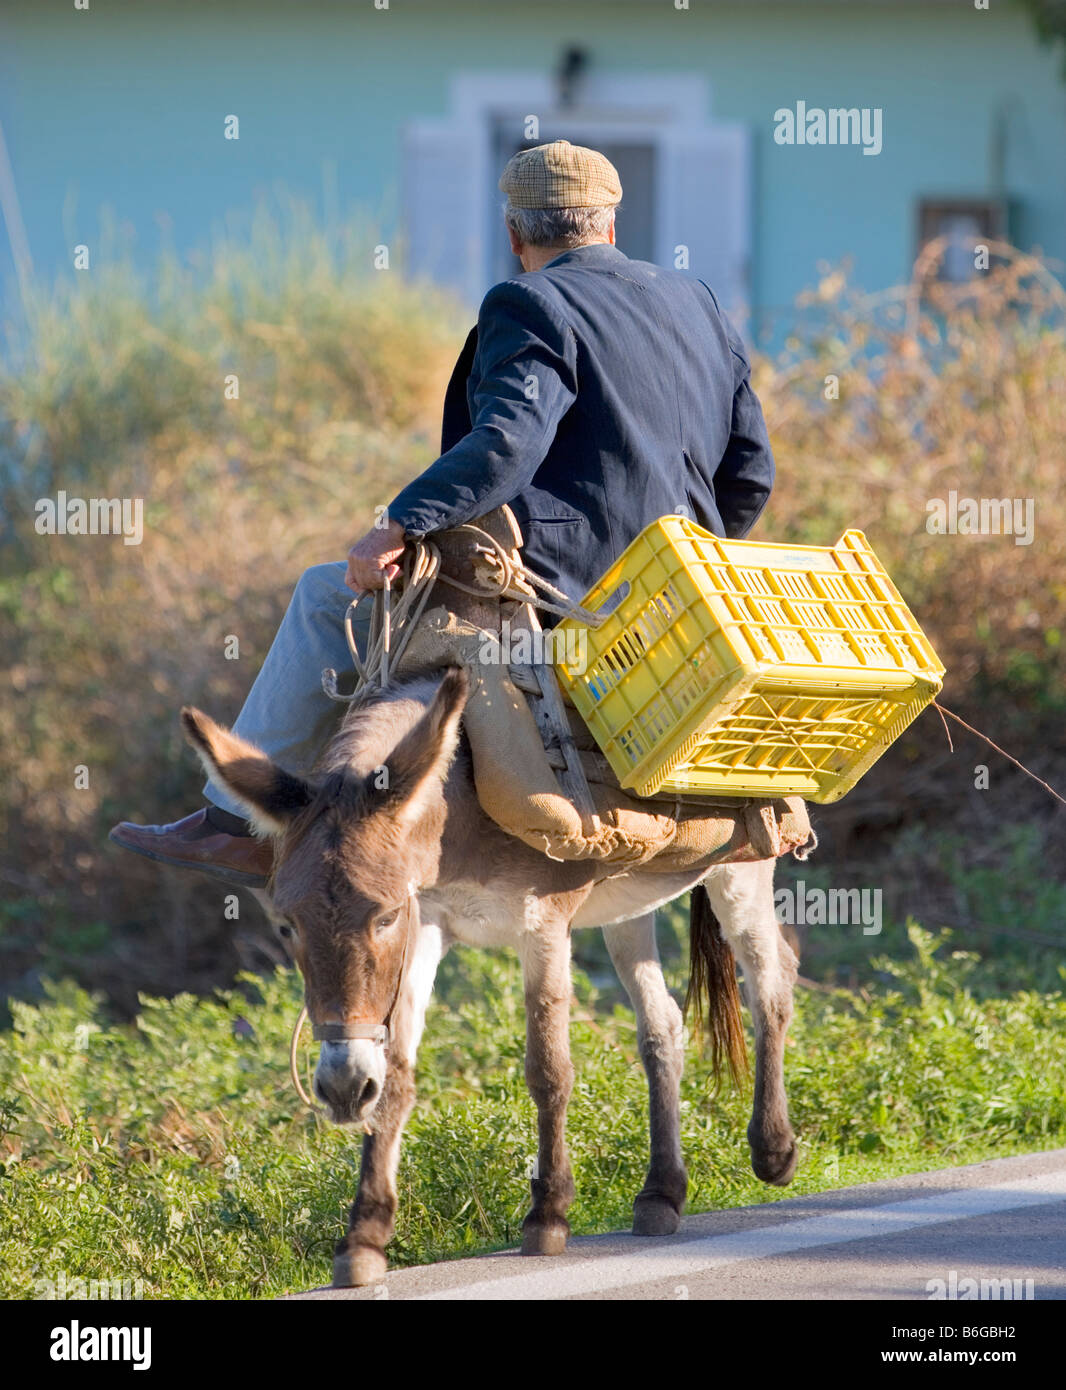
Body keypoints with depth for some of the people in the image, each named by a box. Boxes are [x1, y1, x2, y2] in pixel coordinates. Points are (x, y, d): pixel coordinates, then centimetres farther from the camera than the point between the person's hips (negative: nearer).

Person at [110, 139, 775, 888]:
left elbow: (508, 441, -27)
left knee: (330, 596, 8)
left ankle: (239, 823, 8)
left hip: (556, 584, -8)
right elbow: (751, 473, 16)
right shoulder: (699, 305, 15)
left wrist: (401, 525, -31)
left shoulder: (530, 308, -9)